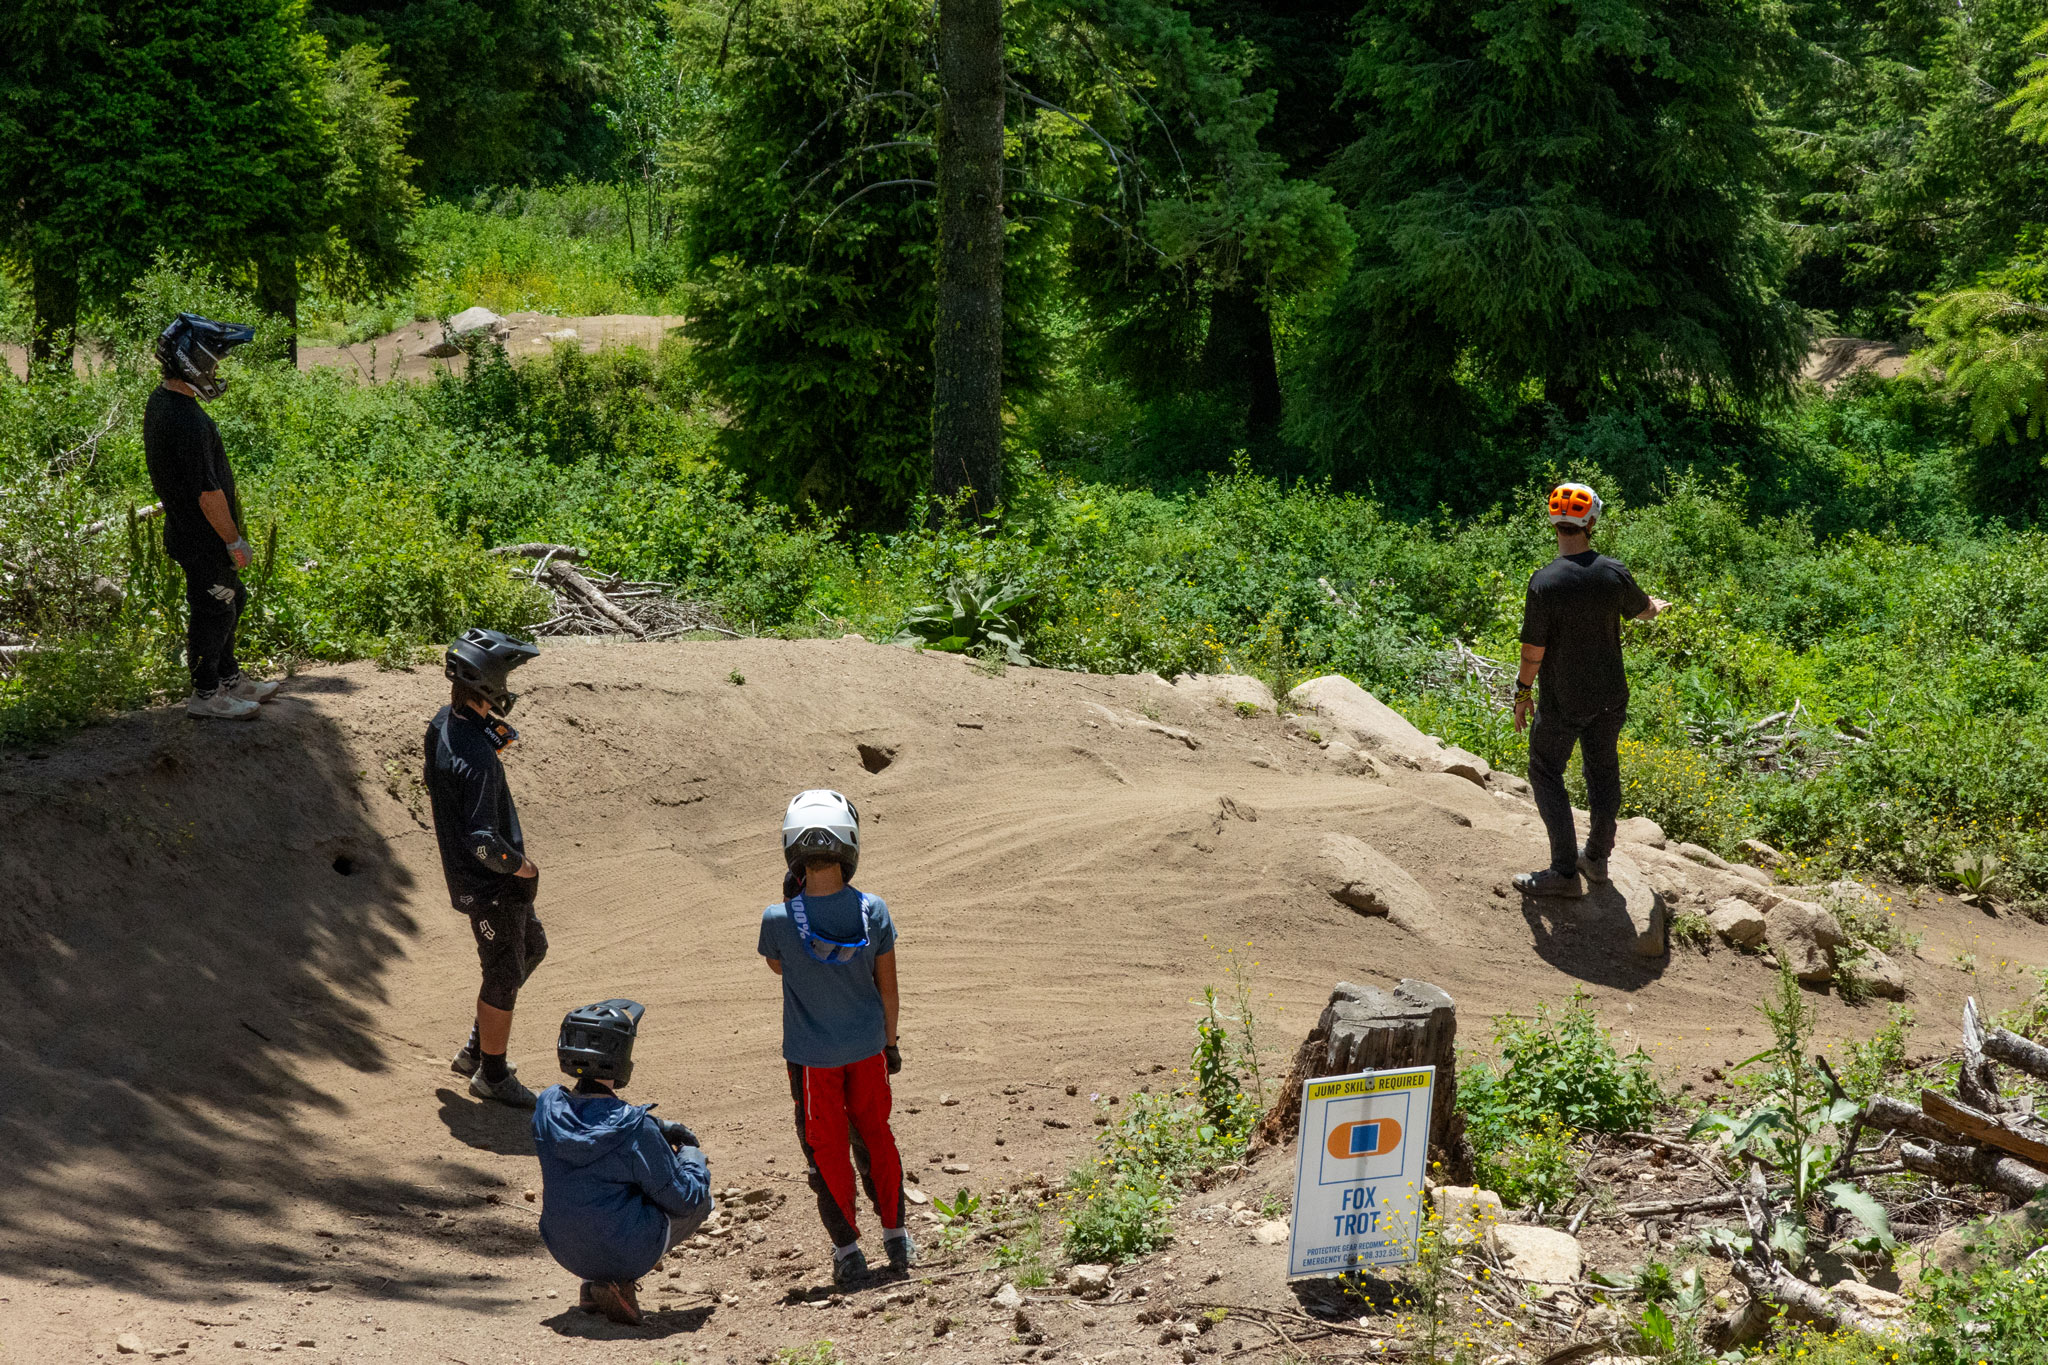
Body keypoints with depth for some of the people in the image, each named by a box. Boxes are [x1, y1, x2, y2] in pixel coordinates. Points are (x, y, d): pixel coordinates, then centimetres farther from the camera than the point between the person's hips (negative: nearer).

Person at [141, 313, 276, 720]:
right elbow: (208, 492, -26)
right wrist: (235, 542, -17)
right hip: (205, 540, -10)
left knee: (229, 601, 23)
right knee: (213, 611, 5)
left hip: (185, 529, 10)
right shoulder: (188, 422, -30)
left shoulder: (159, 401, 3)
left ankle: (230, 679, 36)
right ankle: (206, 695, 19)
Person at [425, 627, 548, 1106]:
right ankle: (492, 1075, 26)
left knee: (531, 948, 26)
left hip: (468, 873, 10)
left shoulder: (443, 722, -1)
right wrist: (520, 866, -17)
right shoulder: (476, 757, -32)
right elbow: (482, 842, -33)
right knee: (504, 977, 8)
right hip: (491, 886, -10)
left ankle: (475, 1050, 35)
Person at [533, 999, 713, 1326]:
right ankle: (621, 1281, 1)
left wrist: (656, 1127, 12)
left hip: (565, 1250, 6)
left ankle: (593, 1283, 15)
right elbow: (683, 1200, -13)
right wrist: (694, 1158, 6)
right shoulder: (635, 1130, -25)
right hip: (624, 1254, -6)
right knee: (700, 1198, 18)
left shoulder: (548, 1107, -10)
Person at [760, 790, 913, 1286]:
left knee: (826, 1148, 14)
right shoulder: (872, 911, -16)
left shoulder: (779, 920, -23)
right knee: (875, 1137, 21)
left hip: (811, 1055, -2)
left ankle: (847, 1249, 20)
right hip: (867, 1047, 2)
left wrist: (790, 901, -3)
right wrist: (889, 1041, 11)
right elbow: (887, 987, -4)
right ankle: (896, 1237, 32)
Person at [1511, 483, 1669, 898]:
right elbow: (1642, 609, 13)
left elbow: (1533, 651, -16)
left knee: (1546, 772, 8)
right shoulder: (1613, 573, -10)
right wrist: (1656, 606, 38)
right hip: (1610, 698, 4)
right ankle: (1597, 856, 33)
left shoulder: (1544, 582, -22)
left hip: (1562, 701, -4)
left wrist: (1522, 694, 0)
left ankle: (1565, 871, 3)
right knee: (1603, 771, 19)